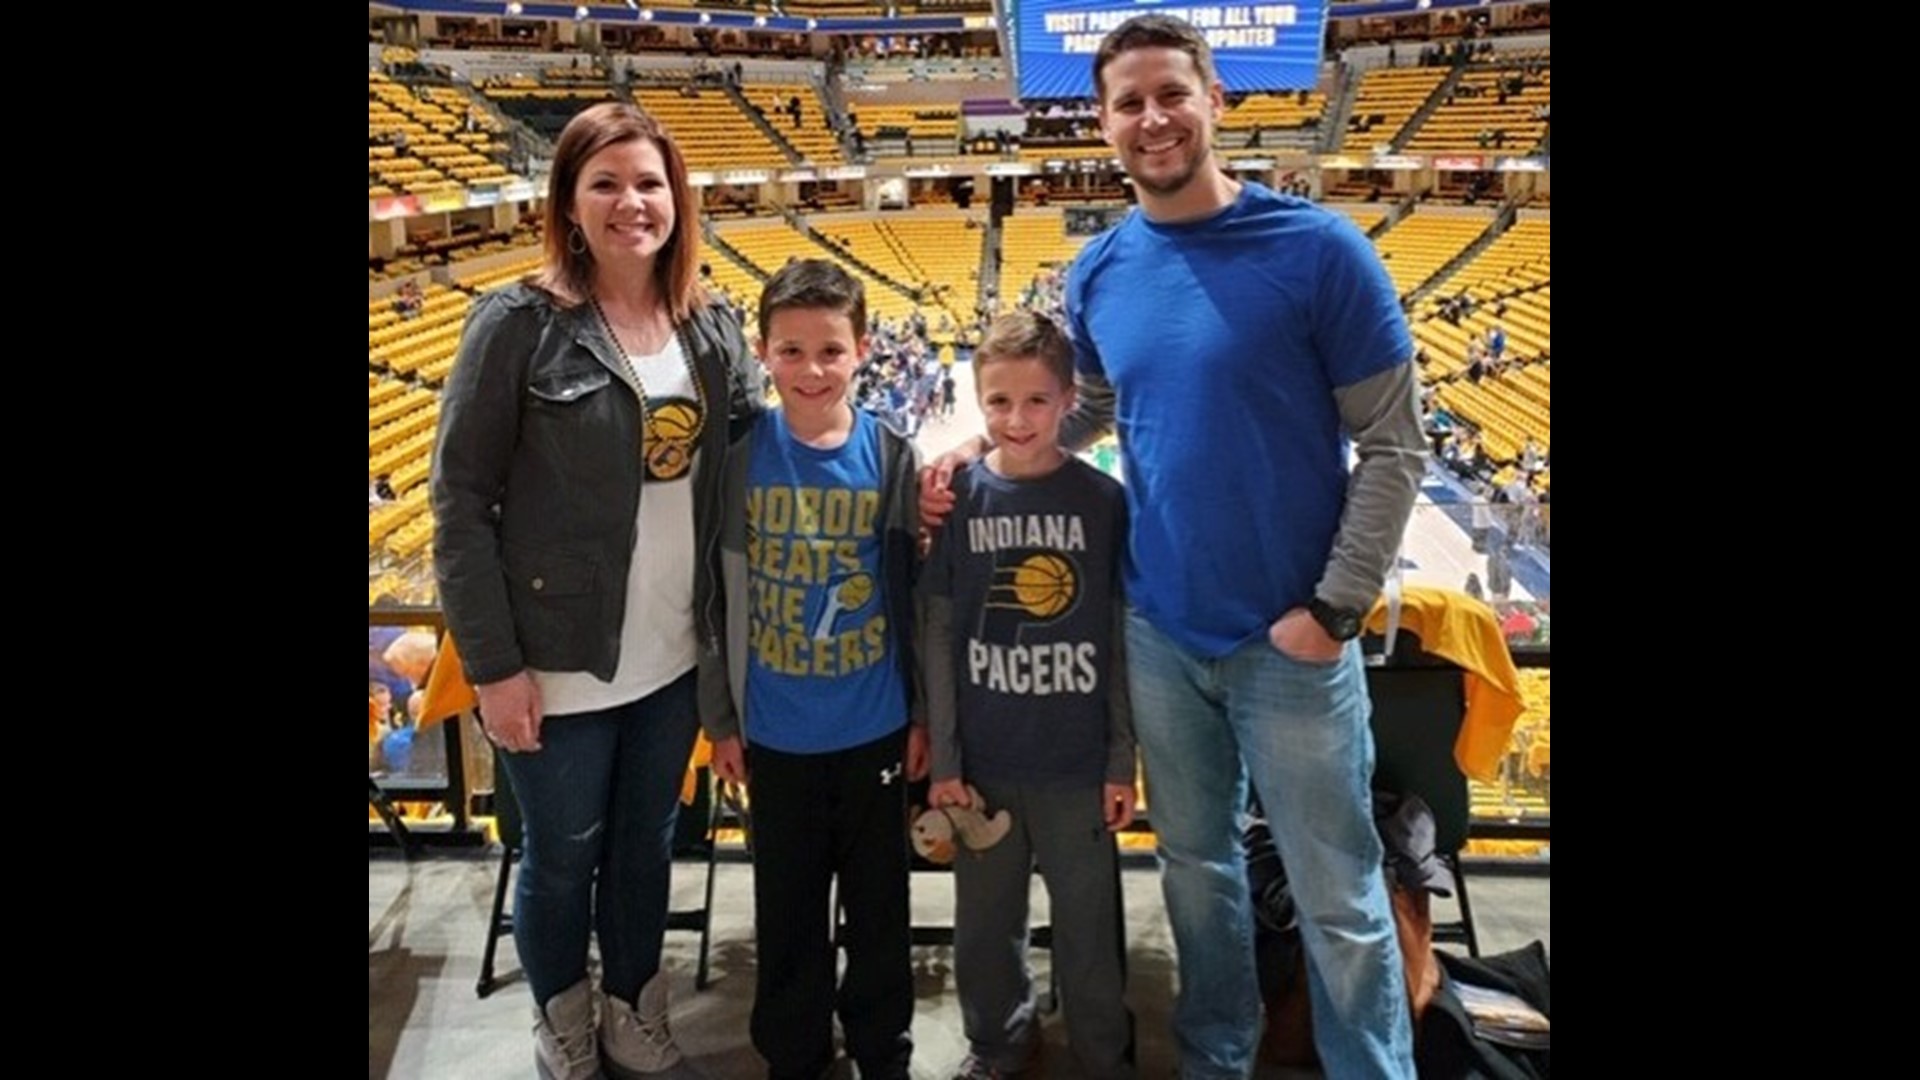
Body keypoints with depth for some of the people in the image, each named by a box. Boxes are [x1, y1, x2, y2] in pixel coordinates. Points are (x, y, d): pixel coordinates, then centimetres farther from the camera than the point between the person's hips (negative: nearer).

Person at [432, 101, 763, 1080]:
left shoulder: (711, 328, 2)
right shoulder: (520, 323, -12)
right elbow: (459, 501, -11)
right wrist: (493, 665, -13)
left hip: (675, 658, 4)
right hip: (559, 663, -4)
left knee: (645, 848, 20)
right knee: (562, 860, 14)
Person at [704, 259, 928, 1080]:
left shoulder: (893, 457, -7)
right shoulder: (737, 456, -8)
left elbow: (919, 596, -1)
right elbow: (713, 594, -2)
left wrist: (923, 713, 2)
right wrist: (719, 716, 1)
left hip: (876, 729, 0)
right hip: (775, 734, 0)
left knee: (878, 903, 16)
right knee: (788, 908, 16)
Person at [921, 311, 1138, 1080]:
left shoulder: (1103, 499, -6)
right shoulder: (957, 498, -4)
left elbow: (1123, 638, -3)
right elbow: (938, 636, -1)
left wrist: (1122, 761, -2)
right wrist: (942, 759, -2)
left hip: (1078, 761, -1)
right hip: (982, 758, 1)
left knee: (1089, 924, 13)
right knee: (985, 921, 17)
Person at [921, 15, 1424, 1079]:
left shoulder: (1318, 249, -11)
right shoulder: (1097, 270, 2)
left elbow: (1392, 443, -9)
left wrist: (1336, 605, -13)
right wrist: (978, 444, 2)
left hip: (1290, 637, -4)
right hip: (1158, 630, 4)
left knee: (1337, 896, 8)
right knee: (1197, 864, 20)